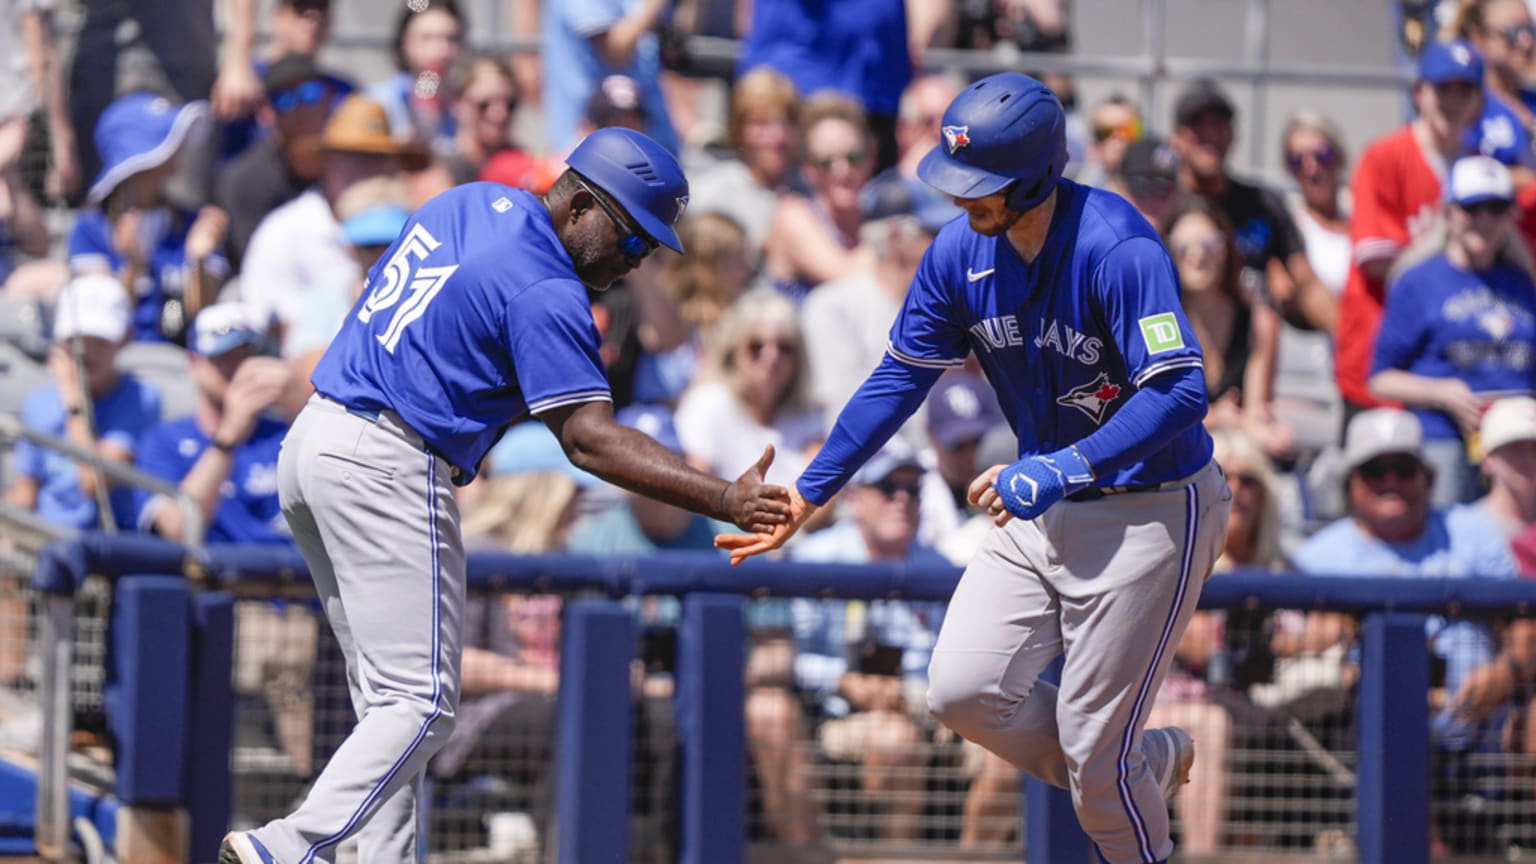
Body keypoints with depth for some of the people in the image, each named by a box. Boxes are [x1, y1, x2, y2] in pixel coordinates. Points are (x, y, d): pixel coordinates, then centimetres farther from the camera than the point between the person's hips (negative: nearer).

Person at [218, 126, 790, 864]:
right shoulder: (545, 291, -14)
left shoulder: (473, 201, 13)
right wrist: (723, 502, -29)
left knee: (387, 696, 13)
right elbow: (588, 438, -22)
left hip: (312, 439, 10)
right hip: (385, 469, -10)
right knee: (419, 702, -11)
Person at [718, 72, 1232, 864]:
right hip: (1045, 504, 7)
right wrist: (808, 495, 0)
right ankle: (1151, 764, 21)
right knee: (962, 692, -1)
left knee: (1093, 746, -5)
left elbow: (1180, 394, -31)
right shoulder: (960, 253, -4)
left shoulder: (1118, 250, -25)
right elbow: (898, 380, 5)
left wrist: (1057, 472, -37)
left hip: (1151, 510, -7)